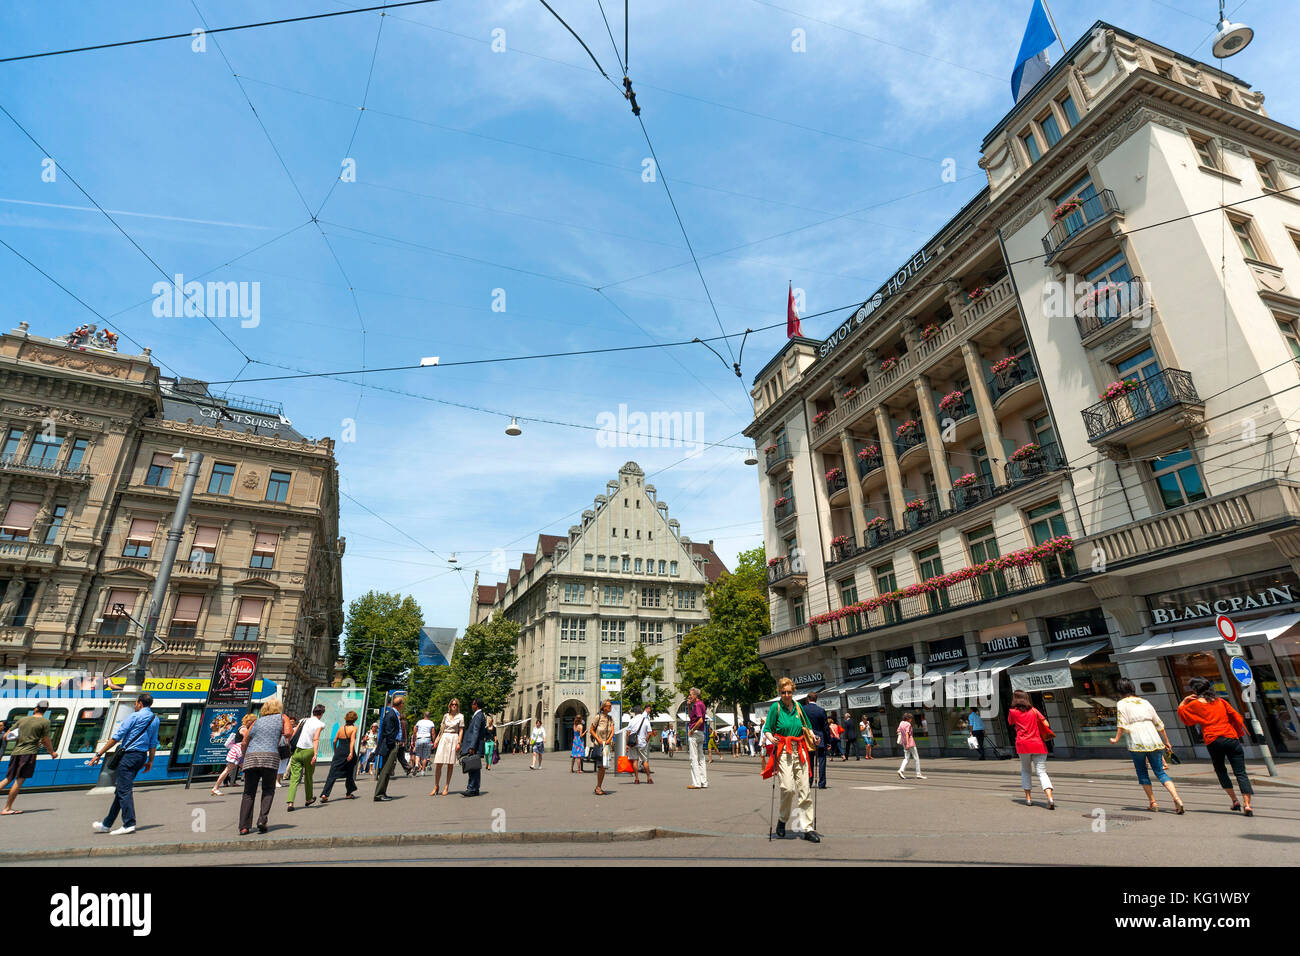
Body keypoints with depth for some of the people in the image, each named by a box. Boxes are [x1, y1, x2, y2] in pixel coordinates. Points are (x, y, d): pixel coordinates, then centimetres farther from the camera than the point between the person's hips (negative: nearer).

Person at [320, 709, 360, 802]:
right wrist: (351, 753, -21)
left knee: (332, 774, -1)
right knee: (349, 774, 15)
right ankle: (348, 793, 25)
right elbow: (352, 741, -15)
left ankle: (325, 794, -14)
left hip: (339, 752, 3)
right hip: (348, 752, -3)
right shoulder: (353, 728, -2)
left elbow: (334, 741, 11)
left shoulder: (341, 728, 11)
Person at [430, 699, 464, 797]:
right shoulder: (445, 715, 11)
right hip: (444, 738, 3)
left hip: (454, 739, -2)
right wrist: (437, 740, 10)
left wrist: (459, 743, -8)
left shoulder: (460, 716, 2)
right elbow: (442, 728, 17)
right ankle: (436, 787, 5)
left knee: (450, 765, 1)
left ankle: (446, 787, 8)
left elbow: (461, 730, 0)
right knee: (438, 764, -4)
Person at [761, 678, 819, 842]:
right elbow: (767, 730, -4)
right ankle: (782, 820, 10)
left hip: (799, 751, 4)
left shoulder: (798, 707, 10)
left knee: (804, 789, 1)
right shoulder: (775, 707, -2)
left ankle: (807, 828, 9)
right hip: (783, 752, -4)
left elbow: (807, 727, 22)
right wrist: (772, 739, -24)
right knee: (788, 788, -15)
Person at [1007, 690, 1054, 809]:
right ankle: (1050, 798, -20)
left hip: (1023, 744, -1)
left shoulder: (1013, 711, 5)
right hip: (1038, 745, 1)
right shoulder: (1034, 710, 10)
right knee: (1042, 772, -1)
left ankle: (1028, 798, 11)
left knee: (1025, 771, 15)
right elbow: (1046, 725, 3)